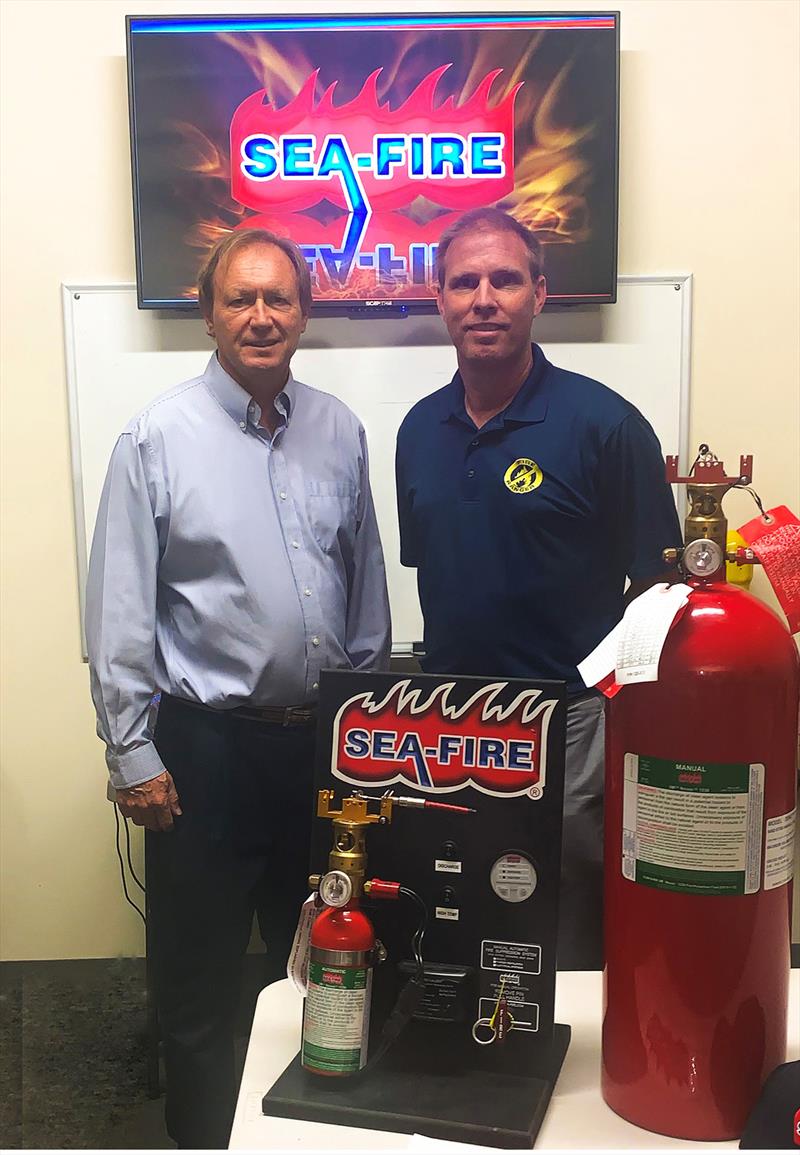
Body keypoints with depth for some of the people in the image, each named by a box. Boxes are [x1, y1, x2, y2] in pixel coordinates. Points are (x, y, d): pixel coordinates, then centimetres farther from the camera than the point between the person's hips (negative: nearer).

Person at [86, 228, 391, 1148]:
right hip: (208, 744, -4)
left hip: (325, 736, 5)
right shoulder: (159, 436, -8)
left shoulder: (339, 430, 4)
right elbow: (119, 612, -8)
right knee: (199, 978, 11)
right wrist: (133, 753, -9)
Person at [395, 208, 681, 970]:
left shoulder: (604, 424, -10)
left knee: (571, 948, 10)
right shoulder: (420, 429, 6)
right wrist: (437, 684, 9)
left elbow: (655, 586, -8)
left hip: (568, 722, -5)